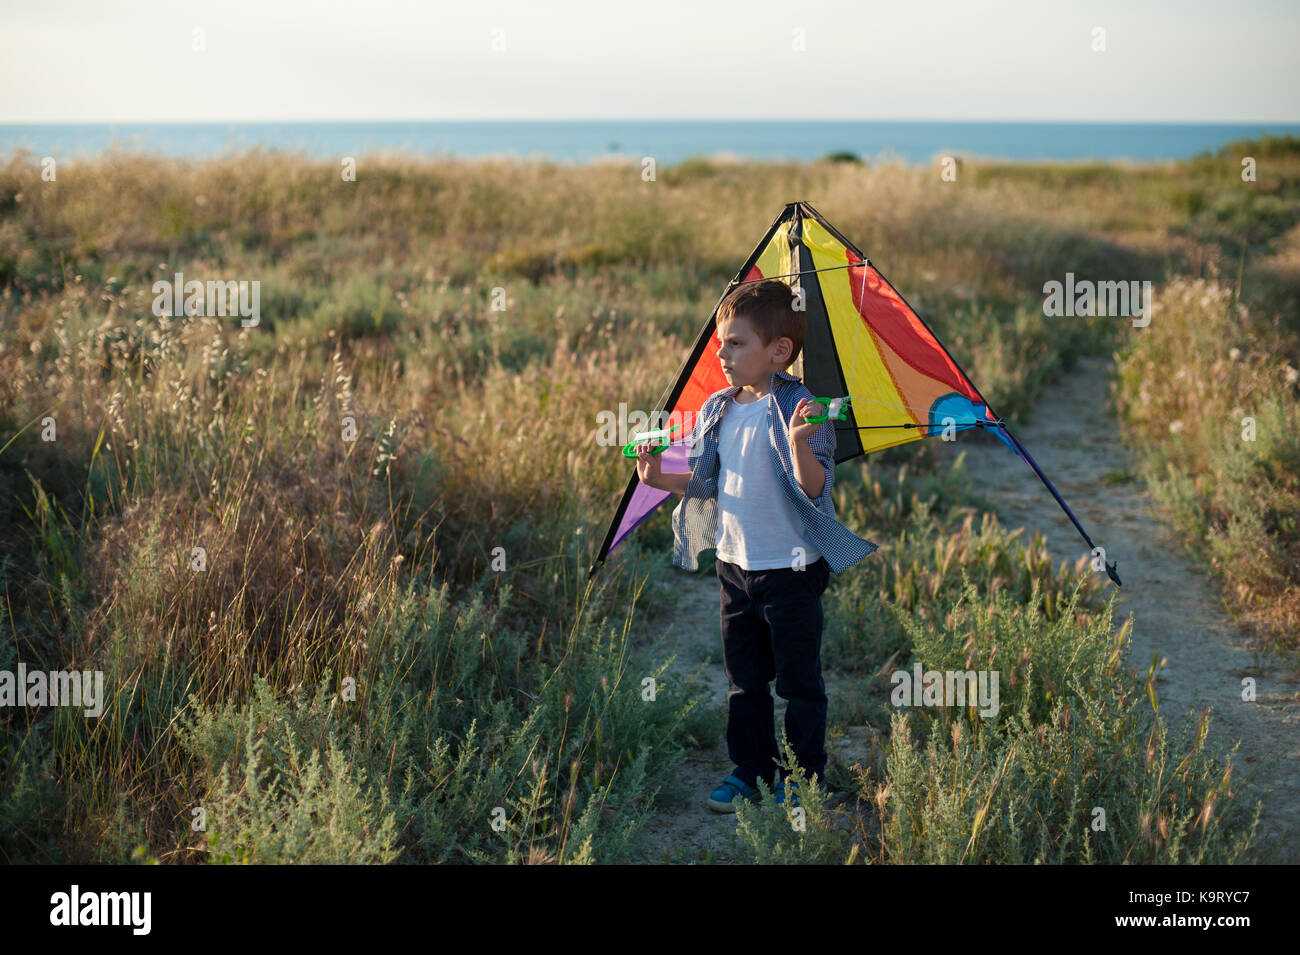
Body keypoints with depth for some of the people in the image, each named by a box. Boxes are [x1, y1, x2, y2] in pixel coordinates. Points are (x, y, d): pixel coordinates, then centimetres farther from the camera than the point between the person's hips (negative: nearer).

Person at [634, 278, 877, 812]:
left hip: (791, 568, -6)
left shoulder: (801, 409, -16)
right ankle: (750, 770, 28)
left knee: (798, 679, 5)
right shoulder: (718, 411, 4)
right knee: (743, 679, 15)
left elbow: (815, 487, -23)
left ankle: (805, 777, 19)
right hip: (734, 564, 6)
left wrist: (800, 444, -40)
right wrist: (661, 479, 2)